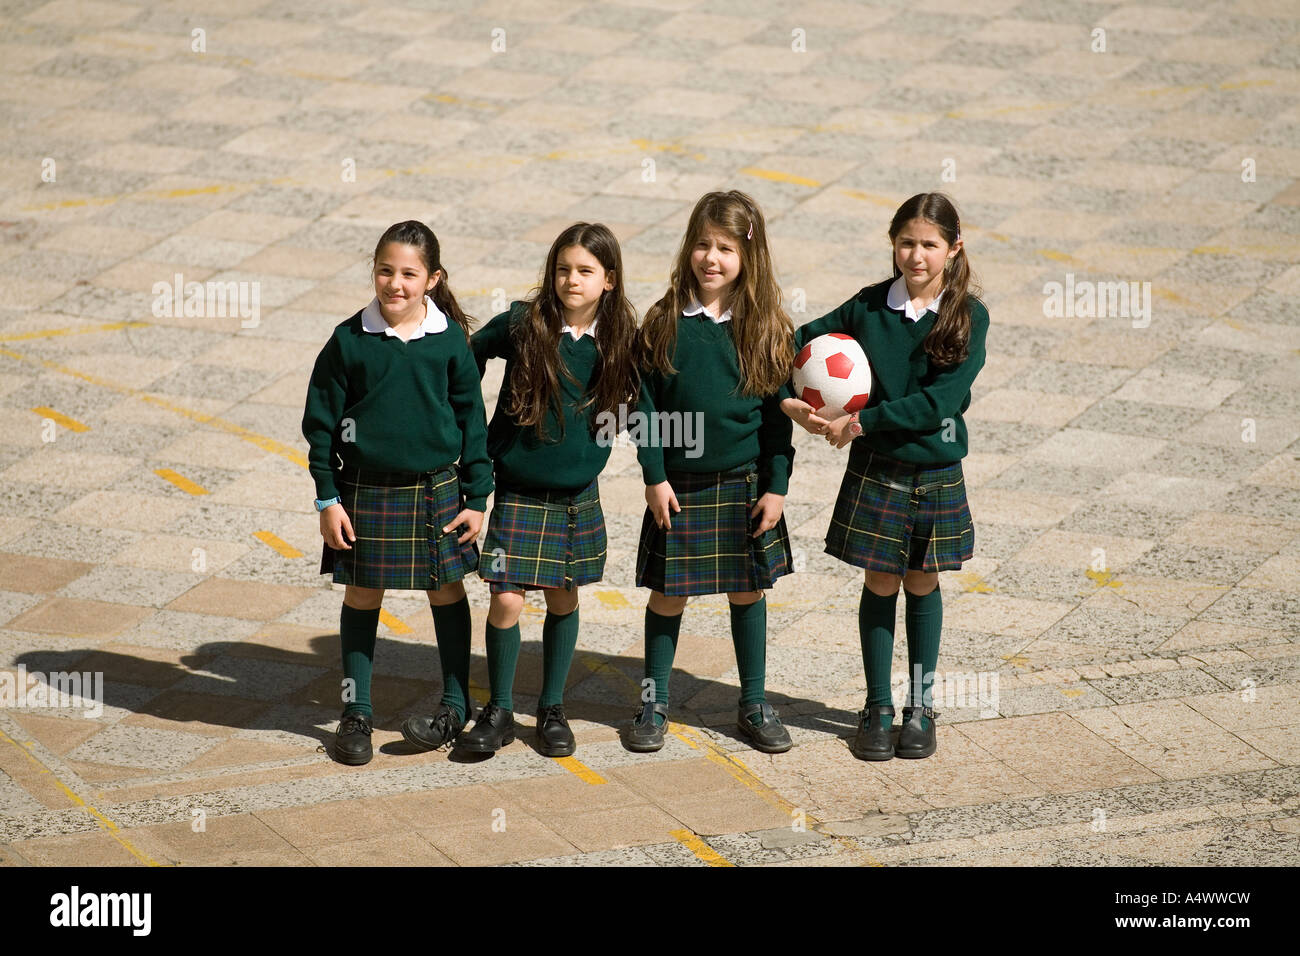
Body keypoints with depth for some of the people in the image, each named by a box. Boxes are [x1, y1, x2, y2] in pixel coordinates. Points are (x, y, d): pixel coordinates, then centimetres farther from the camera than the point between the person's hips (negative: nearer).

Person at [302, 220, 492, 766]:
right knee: (362, 597, 8)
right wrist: (328, 498, -3)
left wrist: (476, 499, 1)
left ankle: (455, 703, 25)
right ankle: (356, 713, 18)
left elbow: (471, 420, 2)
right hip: (365, 491, 0)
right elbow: (321, 420, 0)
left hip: (436, 490, 0)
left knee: (446, 592, 10)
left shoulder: (450, 339, -4)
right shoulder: (349, 339, -6)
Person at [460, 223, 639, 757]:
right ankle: (499, 712, 12)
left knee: (563, 598, 10)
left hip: (577, 495, 2)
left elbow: (638, 404, 11)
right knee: (506, 600, -5)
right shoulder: (522, 325, -10)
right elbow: (471, 355, 6)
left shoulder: (619, 342, -5)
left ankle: (552, 709, 25)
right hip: (518, 492, -2)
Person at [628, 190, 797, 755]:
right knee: (668, 595, 6)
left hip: (745, 485, 1)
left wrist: (776, 486, -3)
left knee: (747, 592, 10)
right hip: (678, 486, -1)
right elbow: (646, 404, -2)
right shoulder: (665, 322, -4)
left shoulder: (767, 327, -3)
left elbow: (778, 412, 0)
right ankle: (653, 705, 19)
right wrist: (654, 478, -6)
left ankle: (754, 705, 23)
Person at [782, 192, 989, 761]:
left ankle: (921, 706, 25)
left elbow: (939, 401, -18)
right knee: (880, 585, 7)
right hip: (875, 472, 1)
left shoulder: (969, 317, -9)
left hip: (936, 475, 0)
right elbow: (795, 345, 5)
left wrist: (862, 422, -20)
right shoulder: (868, 306, -4)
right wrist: (788, 402, -12)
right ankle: (878, 707, 20)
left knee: (923, 585, 12)